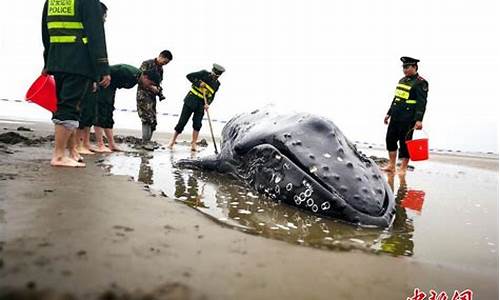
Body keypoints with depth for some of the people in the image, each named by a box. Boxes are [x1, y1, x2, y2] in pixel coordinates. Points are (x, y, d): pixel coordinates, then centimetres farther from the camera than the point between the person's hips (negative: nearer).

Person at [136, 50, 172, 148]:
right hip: (143, 94, -8)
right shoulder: (147, 64, -6)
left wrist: (160, 93, 5)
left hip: (152, 96, 8)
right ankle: (145, 141, -8)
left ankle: (147, 141, 14)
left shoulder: (160, 69, 16)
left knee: (153, 120, 6)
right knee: (147, 118, -14)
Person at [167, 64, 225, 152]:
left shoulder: (217, 84, 6)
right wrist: (198, 83, -17)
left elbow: (211, 96, 9)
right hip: (191, 101, -3)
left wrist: (208, 104, -9)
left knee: (197, 123, -6)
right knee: (182, 121, -2)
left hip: (201, 105, 3)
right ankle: (172, 141, 11)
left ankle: (193, 144, 5)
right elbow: (189, 76, -7)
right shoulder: (204, 74, -5)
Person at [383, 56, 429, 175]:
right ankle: (391, 165, 20)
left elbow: (422, 103, -15)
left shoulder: (421, 83, -8)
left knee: (404, 143, -2)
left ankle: (403, 168, 10)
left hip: (408, 119, -8)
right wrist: (389, 113, 22)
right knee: (390, 139, 10)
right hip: (395, 117, 8)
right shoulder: (402, 80, 17)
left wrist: (419, 120, -23)